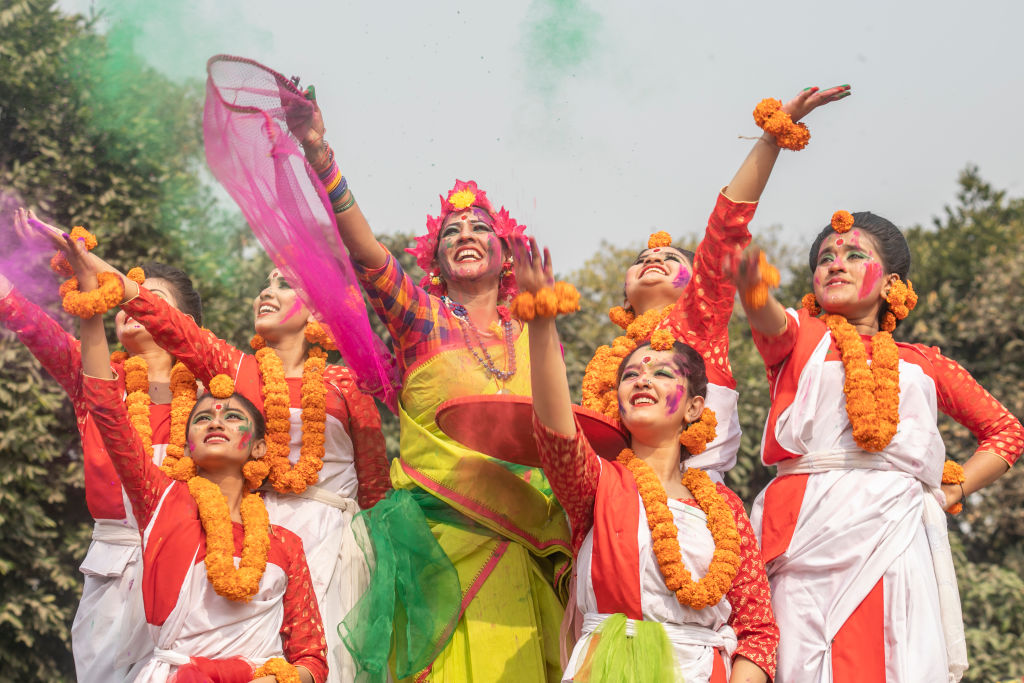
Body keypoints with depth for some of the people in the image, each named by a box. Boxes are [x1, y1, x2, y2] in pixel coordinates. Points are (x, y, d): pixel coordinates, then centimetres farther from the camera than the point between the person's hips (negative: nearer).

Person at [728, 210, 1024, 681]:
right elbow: (771, 323, -8)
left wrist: (952, 491, 14)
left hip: (893, 533, 1)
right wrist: (752, 290, -33)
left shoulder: (923, 365, 22)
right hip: (809, 534, -1)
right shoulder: (799, 337, 17)